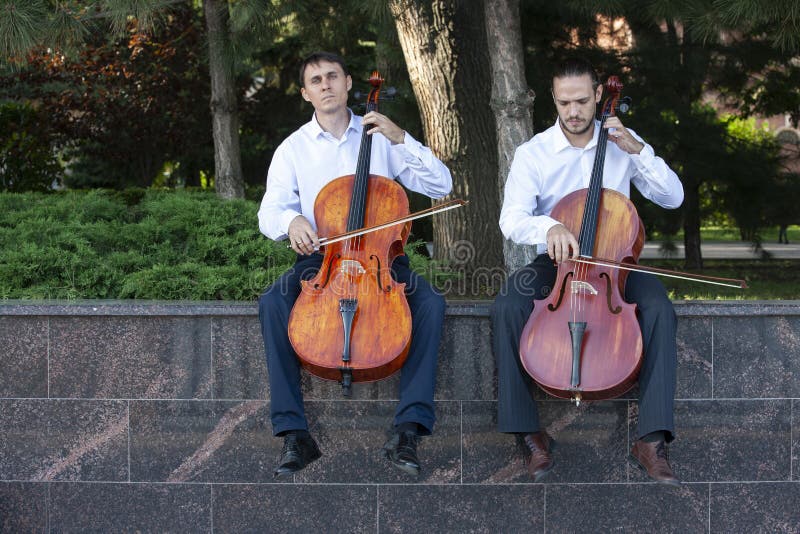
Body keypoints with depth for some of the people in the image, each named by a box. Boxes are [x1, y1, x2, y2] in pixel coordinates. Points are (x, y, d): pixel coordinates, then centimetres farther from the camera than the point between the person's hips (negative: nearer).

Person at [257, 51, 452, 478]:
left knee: (430, 303, -29)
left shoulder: (379, 137, 8)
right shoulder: (293, 149, 8)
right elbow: (269, 214, -1)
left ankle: (408, 428, -28)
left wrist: (401, 139, -11)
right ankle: (294, 434, -28)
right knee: (272, 303, -30)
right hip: (318, 258, 0)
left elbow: (441, 186, 1)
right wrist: (291, 221, -26)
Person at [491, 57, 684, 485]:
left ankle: (652, 440, -28)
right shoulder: (533, 153, -4)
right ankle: (528, 431, -20)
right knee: (506, 308, -31)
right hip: (555, 261, -1)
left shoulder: (621, 143, 3)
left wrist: (638, 151, -14)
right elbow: (512, 220, -16)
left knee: (659, 309, -30)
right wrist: (548, 228, -38)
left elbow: (673, 198, -1)